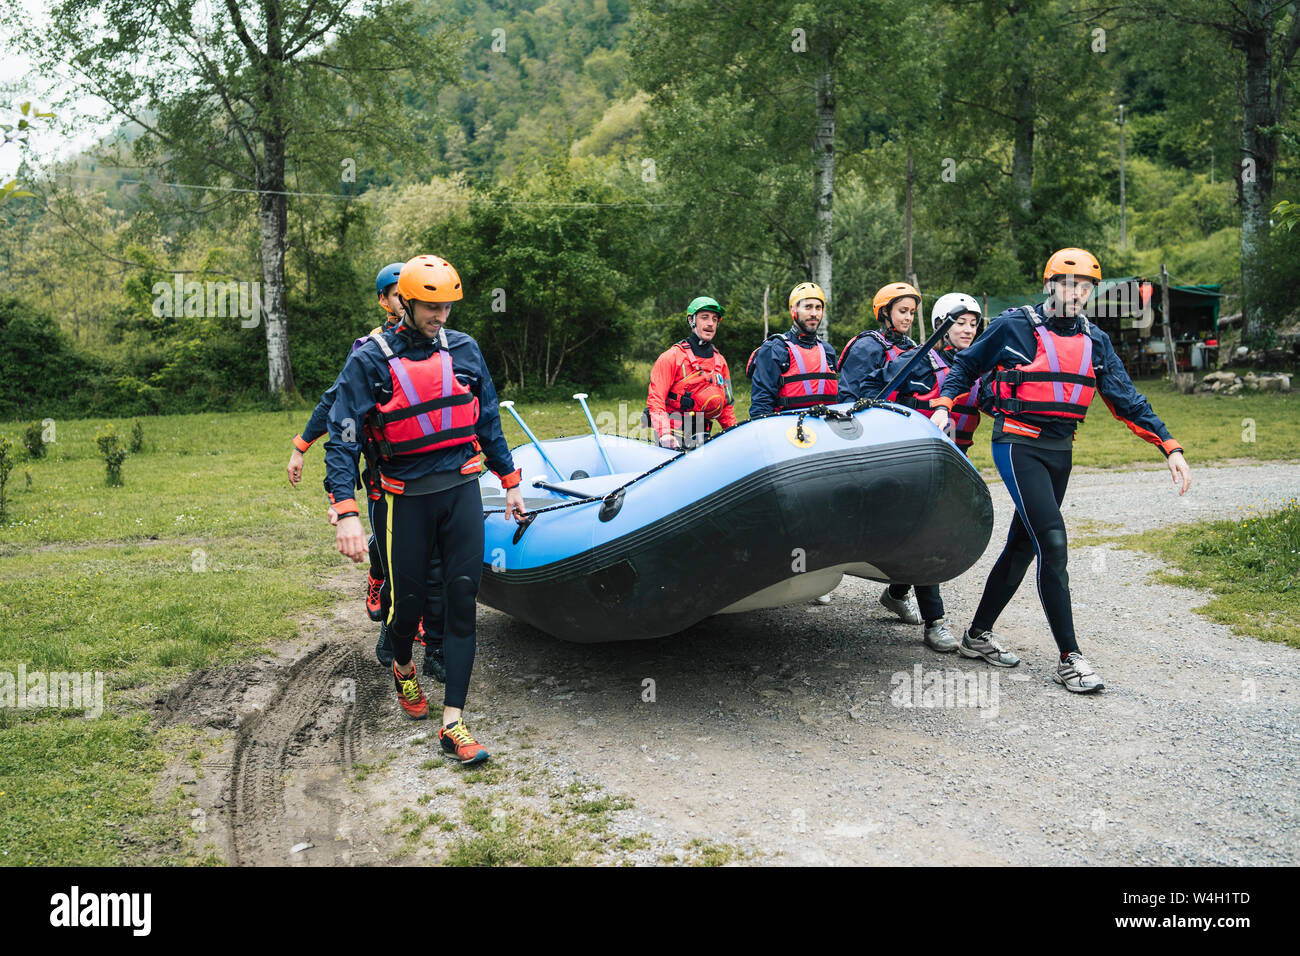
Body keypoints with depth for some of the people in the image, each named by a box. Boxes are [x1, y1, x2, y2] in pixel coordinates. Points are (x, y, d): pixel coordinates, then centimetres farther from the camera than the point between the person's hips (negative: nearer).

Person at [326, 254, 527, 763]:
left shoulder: (464, 350, 6)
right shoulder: (370, 359, -6)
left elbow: (488, 422, 15)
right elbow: (342, 439, -10)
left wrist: (510, 483, 17)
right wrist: (346, 514, -20)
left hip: (461, 490, 3)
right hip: (406, 497, -2)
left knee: (462, 598, -4)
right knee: (409, 601, 7)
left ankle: (453, 724, 1)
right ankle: (403, 670, 43)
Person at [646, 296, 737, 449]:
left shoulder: (720, 361, 15)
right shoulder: (672, 357, -2)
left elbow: (727, 405, 21)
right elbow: (655, 399, -9)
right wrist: (664, 434, -22)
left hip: (703, 440, 5)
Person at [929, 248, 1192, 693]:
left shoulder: (1095, 341, 10)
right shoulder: (1015, 325, -4)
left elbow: (1126, 398, 8)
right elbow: (966, 366, 5)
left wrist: (1170, 447, 1)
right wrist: (943, 406, -10)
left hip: (1060, 452, 6)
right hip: (1019, 446, -6)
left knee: (1022, 546, 9)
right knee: (1052, 542, -14)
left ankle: (978, 635, 22)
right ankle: (1070, 658, -8)